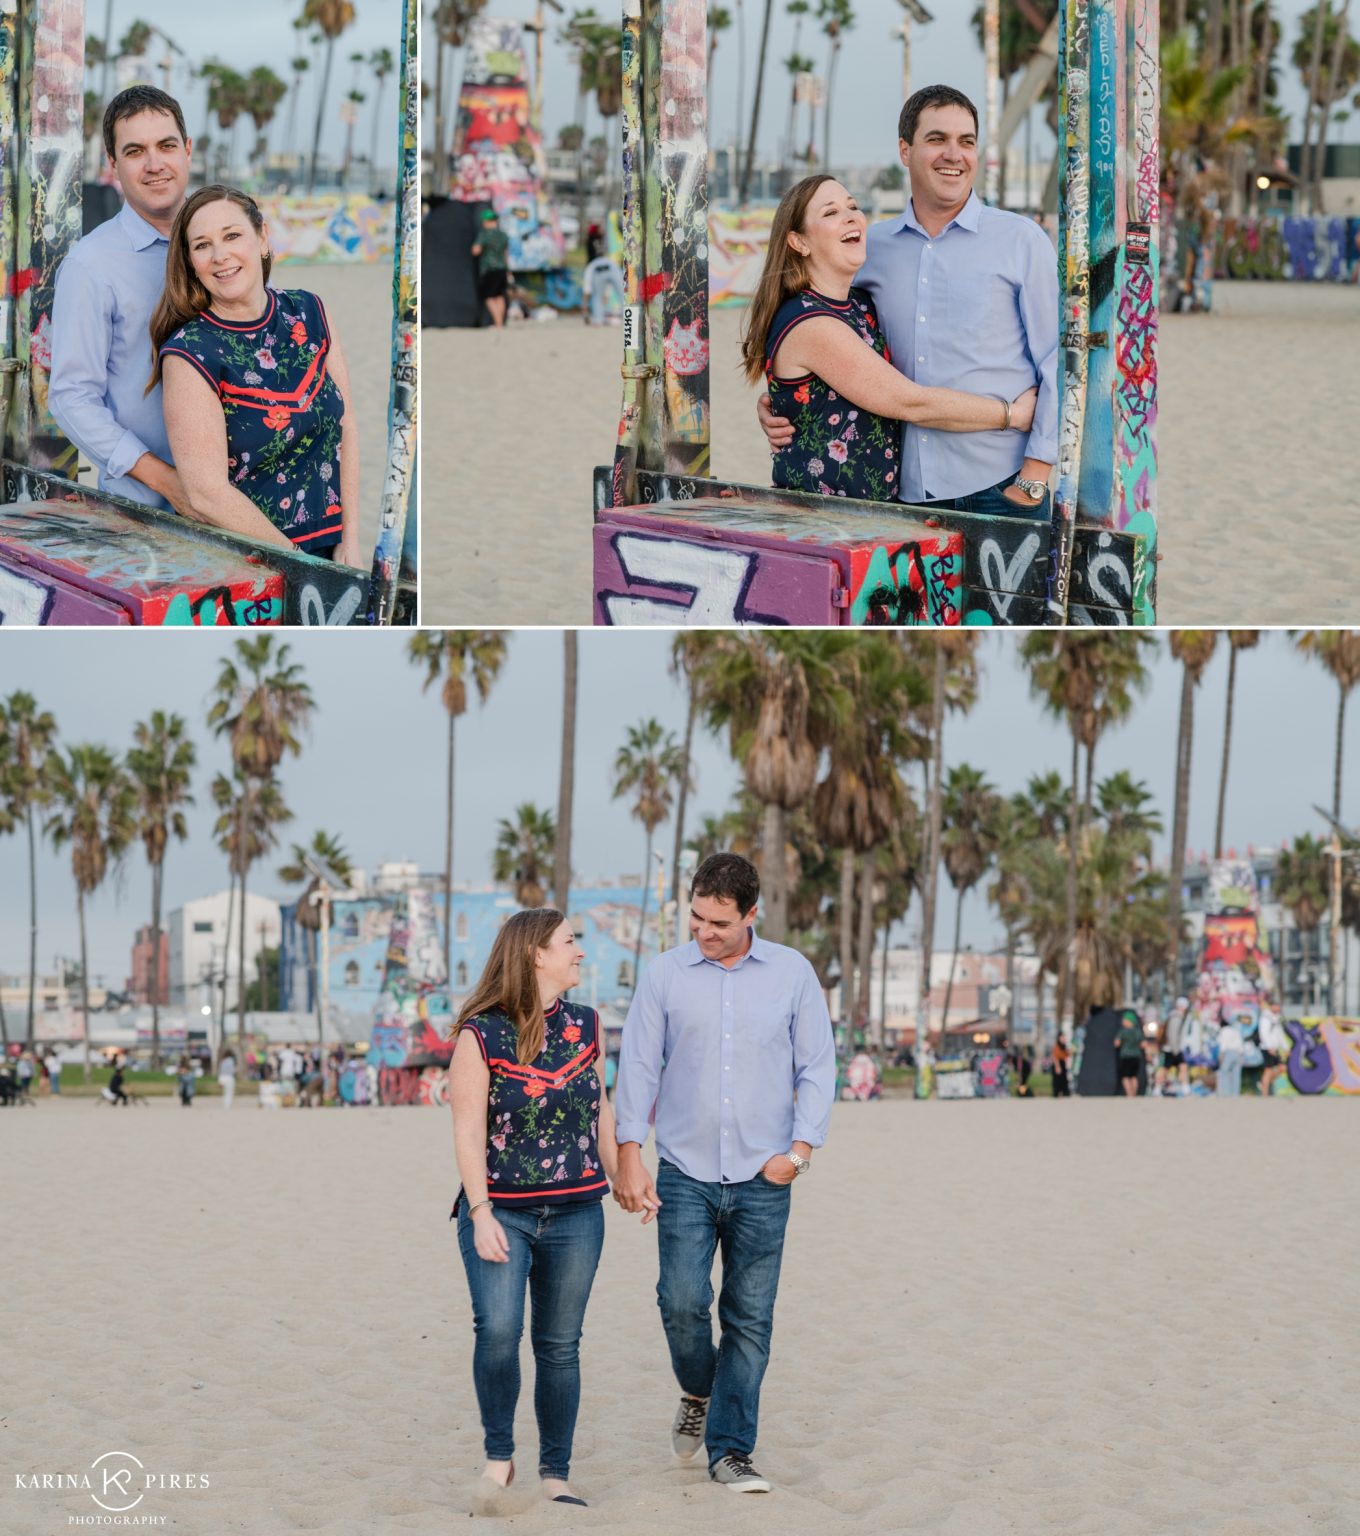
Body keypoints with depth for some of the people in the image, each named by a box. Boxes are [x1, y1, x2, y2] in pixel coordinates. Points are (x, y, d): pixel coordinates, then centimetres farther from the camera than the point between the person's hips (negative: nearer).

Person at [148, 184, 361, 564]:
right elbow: (207, 494, -18)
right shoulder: (189, 353, -14)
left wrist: (350, 541, -3)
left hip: (330, 546, 5)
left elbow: (345, 426, 5)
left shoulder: (308, 311, 2)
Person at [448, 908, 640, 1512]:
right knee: (498, 1330, -19)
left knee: (559, 1344, 7)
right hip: (501, 1211, -4)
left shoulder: (585, 1025, 8)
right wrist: (480, 1214, -14)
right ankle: (498, 1457, 0)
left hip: (575, 1214, 4)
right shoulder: (481, 1033, -7)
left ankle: (556, 1474, 17)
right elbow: (468, 1131, -9)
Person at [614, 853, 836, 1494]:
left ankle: (730, 1449, 9)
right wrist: (629, 1154, -5)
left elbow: (817, 1068, 6)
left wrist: (800, 1148, -5)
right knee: (682, 1301, -10)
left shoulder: (793, 974, 2)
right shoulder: (664, 974, 2)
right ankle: (697, 1394, 20)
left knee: (750, 1319, 1)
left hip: (762, 1178, 0)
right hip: (685, 1174, 0)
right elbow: (638, 1067, 3)